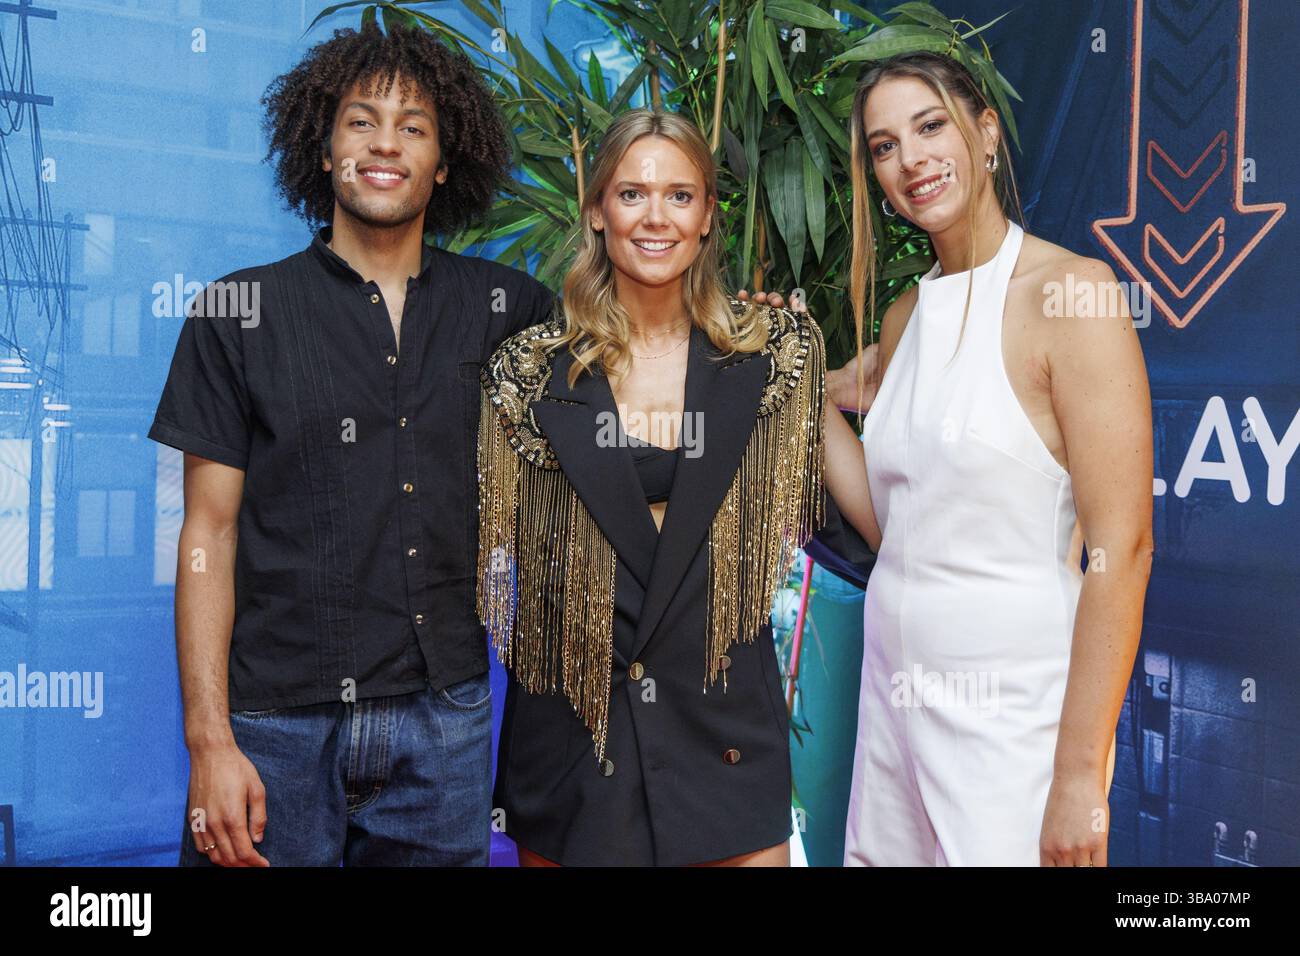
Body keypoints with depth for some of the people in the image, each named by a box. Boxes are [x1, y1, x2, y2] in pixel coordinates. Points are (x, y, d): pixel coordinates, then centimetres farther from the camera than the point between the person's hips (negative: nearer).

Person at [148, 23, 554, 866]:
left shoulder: (502, 306, 6)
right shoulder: (240, 313, 1)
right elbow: (210, 531, -1)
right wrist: (210, 740, -8)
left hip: (445, 721, 2)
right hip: (279, 723, -1)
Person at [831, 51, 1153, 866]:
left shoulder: (1073, 289, -13)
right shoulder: (907, 314, 8)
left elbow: (1122, 549, -17)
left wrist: (1080, 778, -19)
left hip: (1013, 712, -6)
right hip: (895, 697, 7)